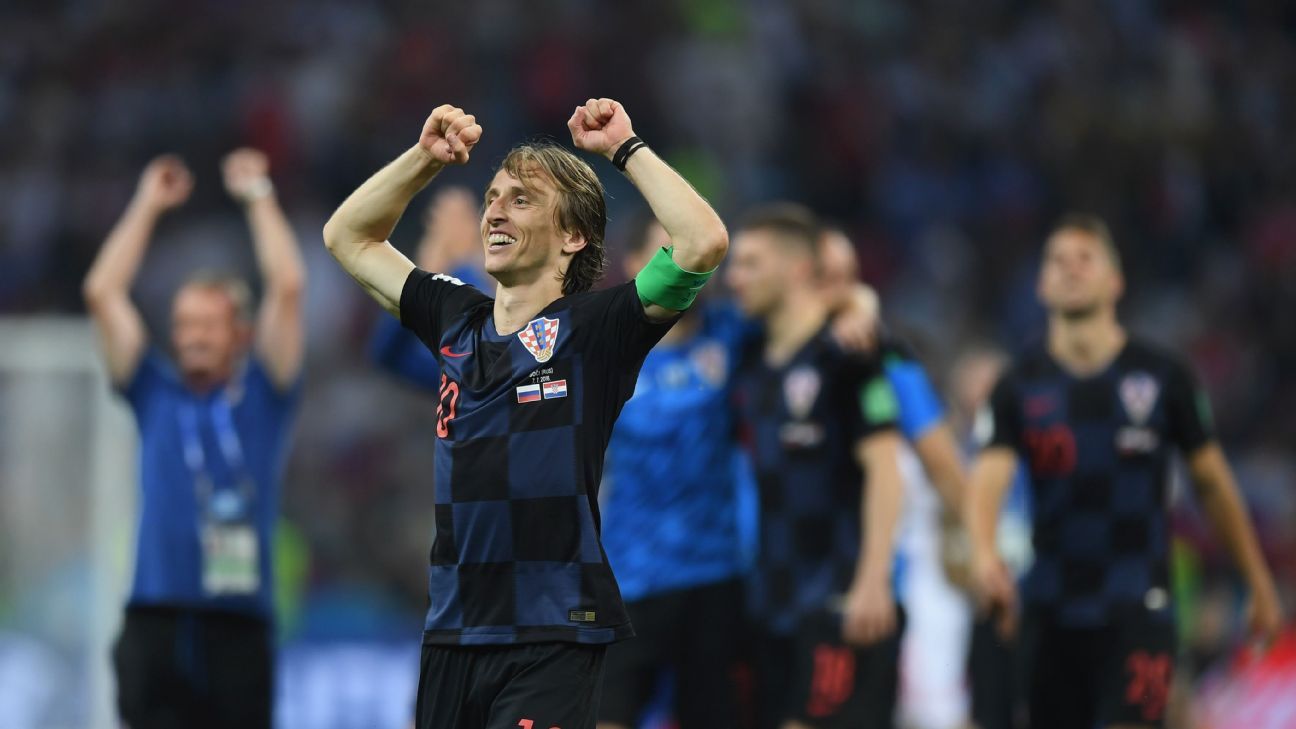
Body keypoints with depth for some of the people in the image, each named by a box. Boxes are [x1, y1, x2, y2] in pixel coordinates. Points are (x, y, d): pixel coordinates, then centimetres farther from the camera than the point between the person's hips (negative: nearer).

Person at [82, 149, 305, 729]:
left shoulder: (261, 394, 10)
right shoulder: (155, 395, 14)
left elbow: (287, 287, 2)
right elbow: (102, 294, 10)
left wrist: (257, 197, 10)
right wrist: (148, 205, 15)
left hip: (238, 621, -1)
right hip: (155, 620, 1)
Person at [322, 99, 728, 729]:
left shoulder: (592, 327, -4)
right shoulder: (458, 320, 12)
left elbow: (703, 244, -19)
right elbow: (347, 238, 25)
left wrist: (625, 149, -9)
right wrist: (426, 158, 13)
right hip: (450, 634, 6)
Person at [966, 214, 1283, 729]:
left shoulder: (1161, 376, 1)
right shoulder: (1021, 386, 2)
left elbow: (1212, 481, 10)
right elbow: (988, 478, -13)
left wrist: (1259, 583, 13)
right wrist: (984, 554, -34)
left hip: (1137, 605, -2)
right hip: (1052, 605, 2)